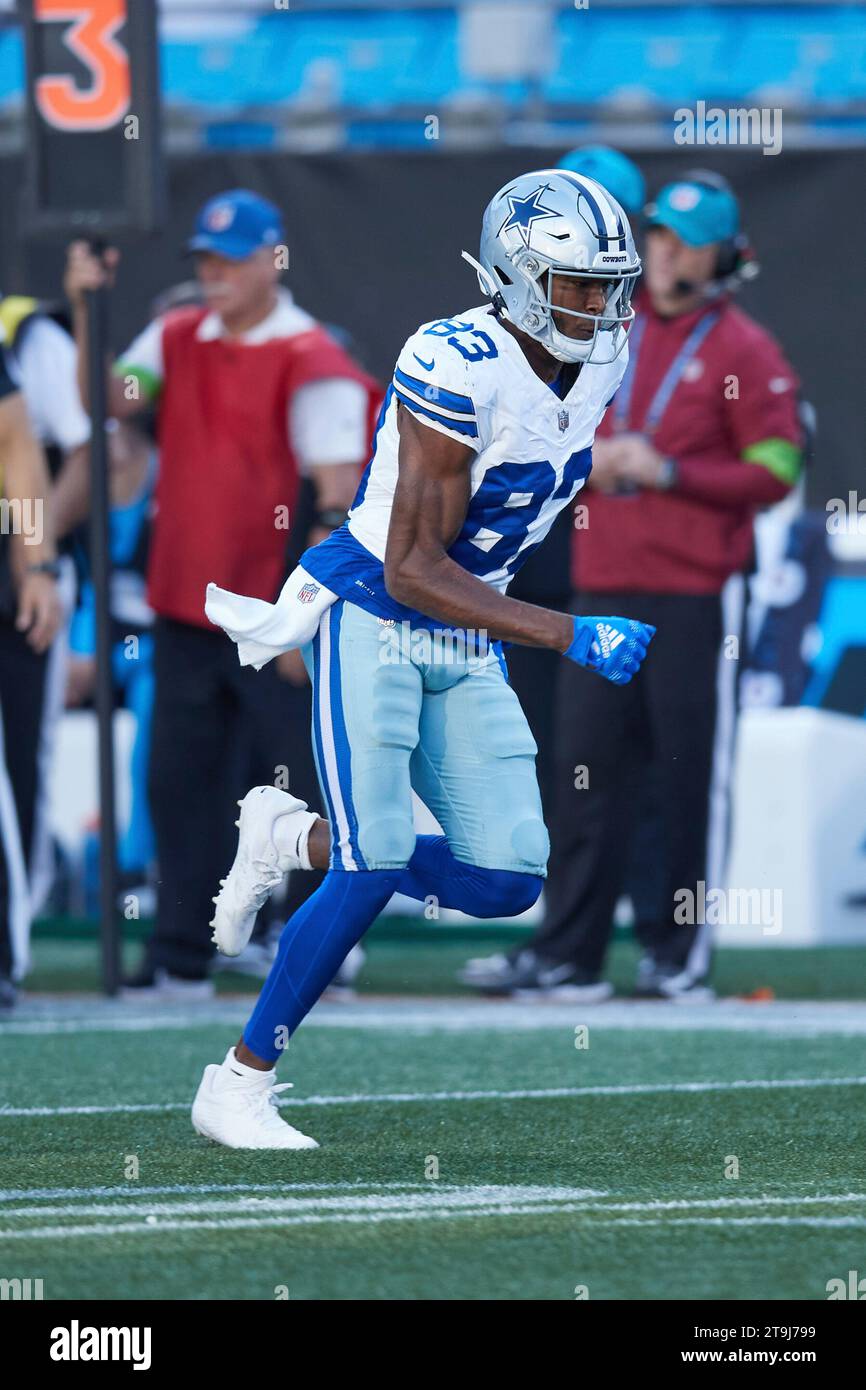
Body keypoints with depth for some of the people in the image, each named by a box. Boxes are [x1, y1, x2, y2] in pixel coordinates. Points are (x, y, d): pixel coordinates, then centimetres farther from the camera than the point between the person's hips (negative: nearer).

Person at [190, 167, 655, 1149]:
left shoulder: (601, 365, 1)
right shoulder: (457, 368, -23)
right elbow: (414, 570, -24)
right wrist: (570, 636, -28)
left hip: (463, 650, 7)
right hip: (372, 623, -7)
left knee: (508, 882, -3)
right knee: (373, 872, -16)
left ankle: (296, 840, 19)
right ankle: (236, 1087, -1)